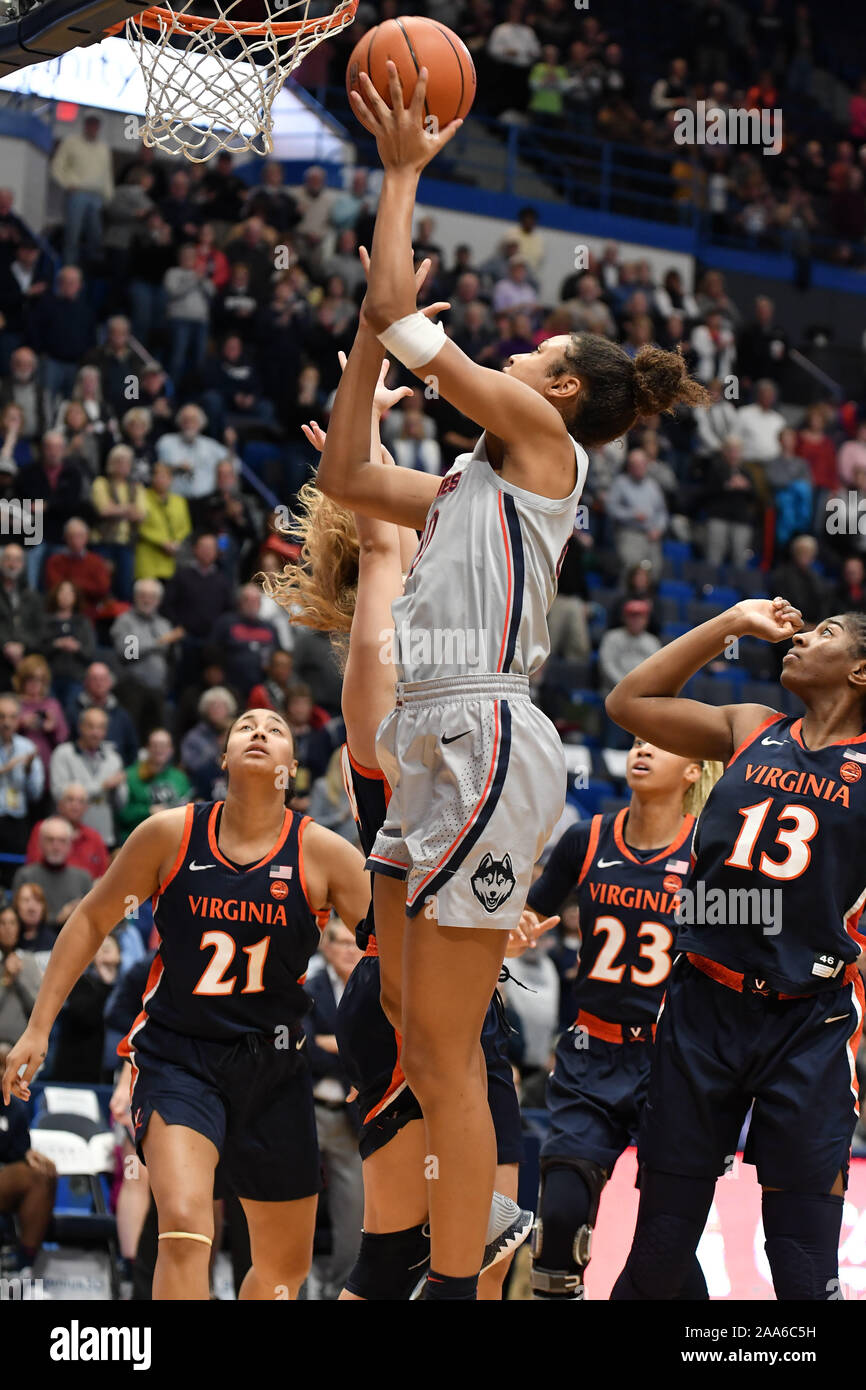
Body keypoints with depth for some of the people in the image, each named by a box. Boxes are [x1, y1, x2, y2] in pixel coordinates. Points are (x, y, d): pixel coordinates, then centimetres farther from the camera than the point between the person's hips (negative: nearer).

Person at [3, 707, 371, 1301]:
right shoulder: (171, 834, -4)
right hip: (177, 1055, -2)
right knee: (184, 1227, -27)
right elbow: (93, 919, 6)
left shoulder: (322, 853, -5)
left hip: (273, 1067, 3)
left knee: (286, 1266, 12)